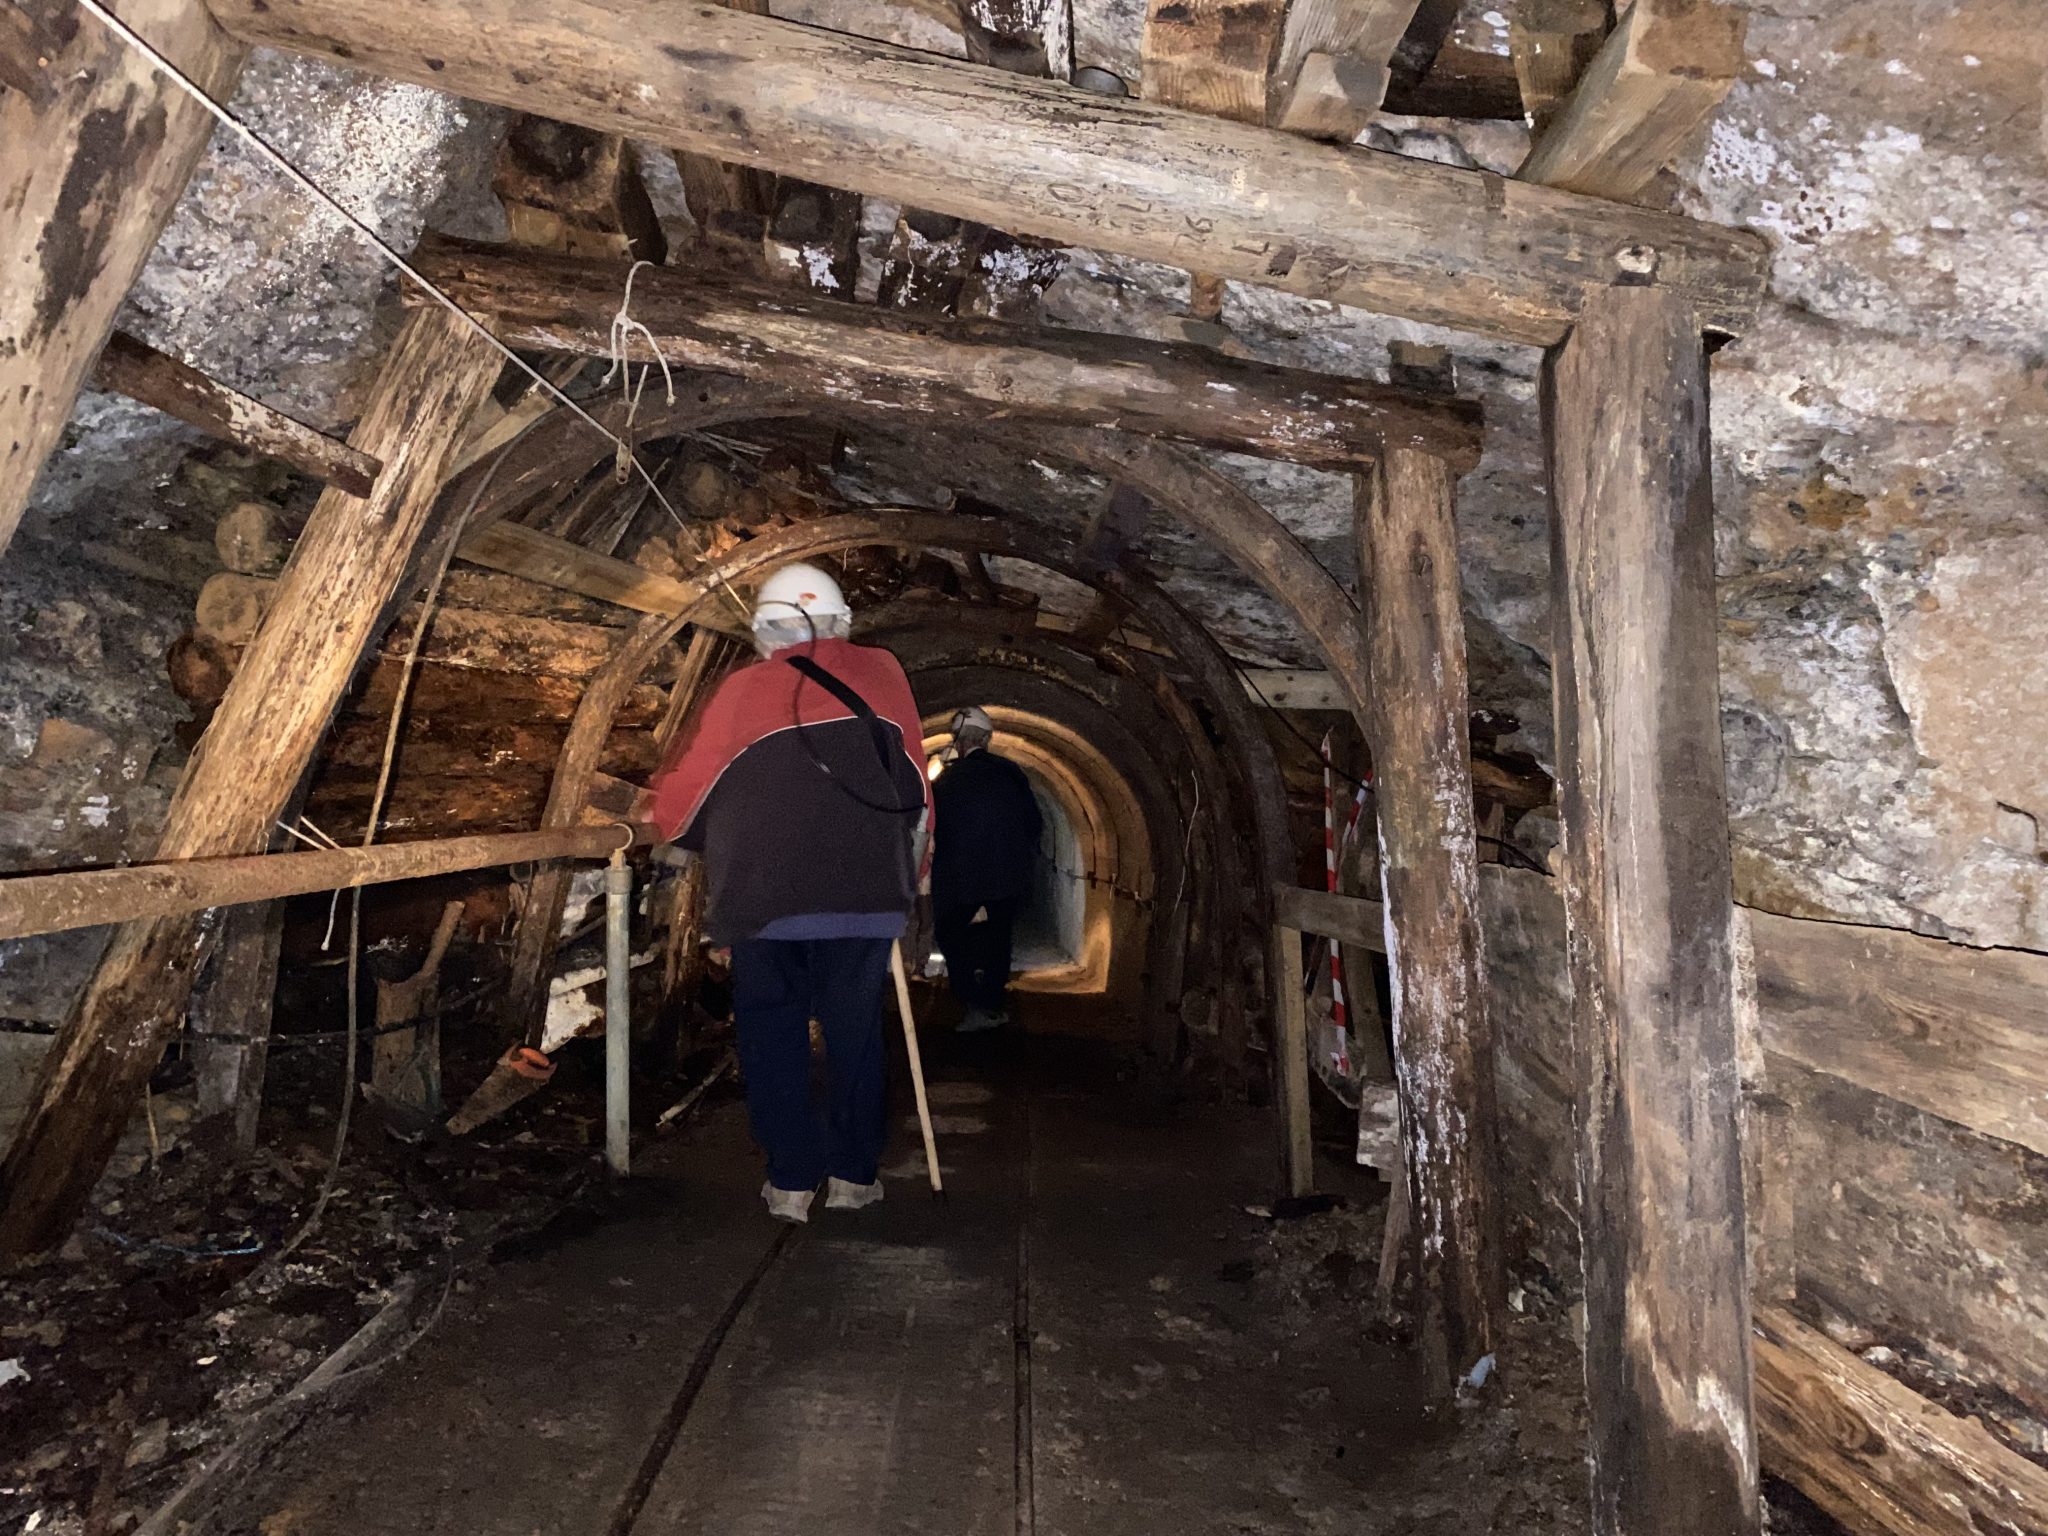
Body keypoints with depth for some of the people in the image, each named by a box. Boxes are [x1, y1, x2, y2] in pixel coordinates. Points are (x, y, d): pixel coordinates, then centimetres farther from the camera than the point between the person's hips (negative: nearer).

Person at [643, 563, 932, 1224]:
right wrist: (907, 872, 20)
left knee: (773, 1030, 11)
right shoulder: (880, 672, 8)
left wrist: (718, 843, 28)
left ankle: (791, 1181, 12)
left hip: (767, 897, -1)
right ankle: (853, 1174, 18)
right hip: (866, 895, 2)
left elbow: (676, 803, 7)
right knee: (854, 1029, 13)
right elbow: (915, 786, 10)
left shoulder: (743, 688, 4)